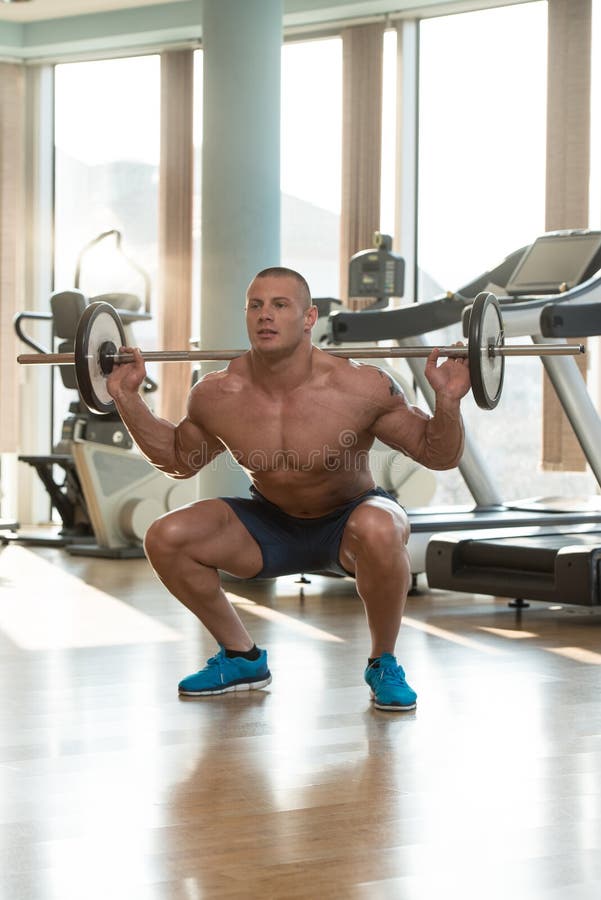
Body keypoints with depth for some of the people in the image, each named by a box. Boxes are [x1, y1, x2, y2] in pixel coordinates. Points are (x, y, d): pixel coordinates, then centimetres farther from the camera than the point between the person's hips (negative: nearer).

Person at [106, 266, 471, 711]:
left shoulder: (360, 387, -26)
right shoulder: (217, 397, -16)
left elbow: (439, 454, -17)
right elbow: (178, 459, 6)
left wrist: (447, 402, -36)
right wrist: (128, 399, -5)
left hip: (349, 517, -4)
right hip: (273, 526, 4)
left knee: (377, 531, -40)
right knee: (165, 538, -15)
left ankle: (384, 664, -12)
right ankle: (243, 658, 8)